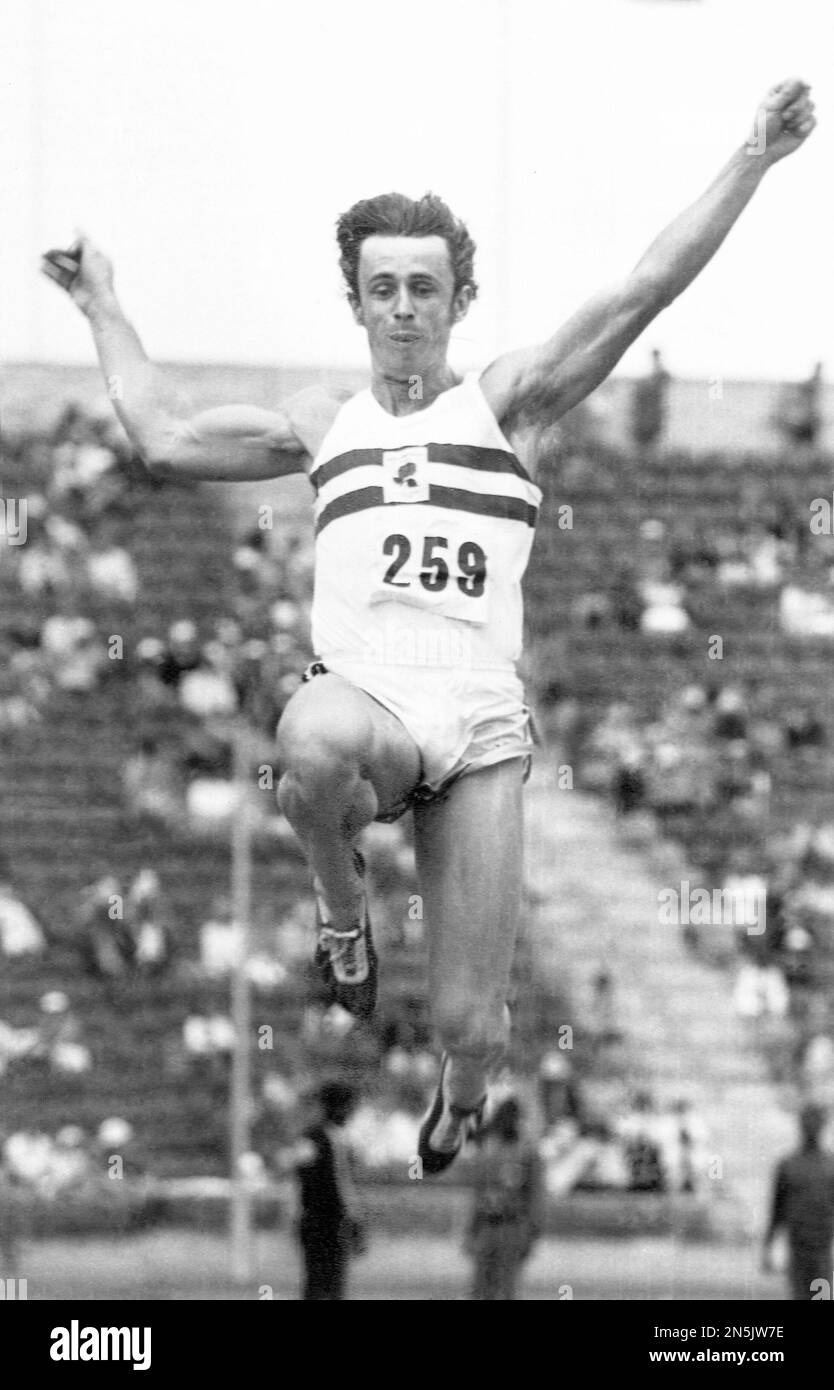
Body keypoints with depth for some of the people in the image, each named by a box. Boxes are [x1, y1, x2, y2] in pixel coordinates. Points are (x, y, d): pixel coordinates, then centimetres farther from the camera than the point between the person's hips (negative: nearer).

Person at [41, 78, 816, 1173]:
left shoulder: (506, 403, 11)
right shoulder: (323, 425, 20)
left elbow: (641, 293, 2)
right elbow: (166, 440, 31)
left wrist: (753, 161, -4)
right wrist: (103, 309, 37)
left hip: (479, 723, -1)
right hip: (361, 701, 1)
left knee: (468, 1024, -2)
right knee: (315, 740, -42)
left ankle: (462, 1096, 39)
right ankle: (342, 909, -7)